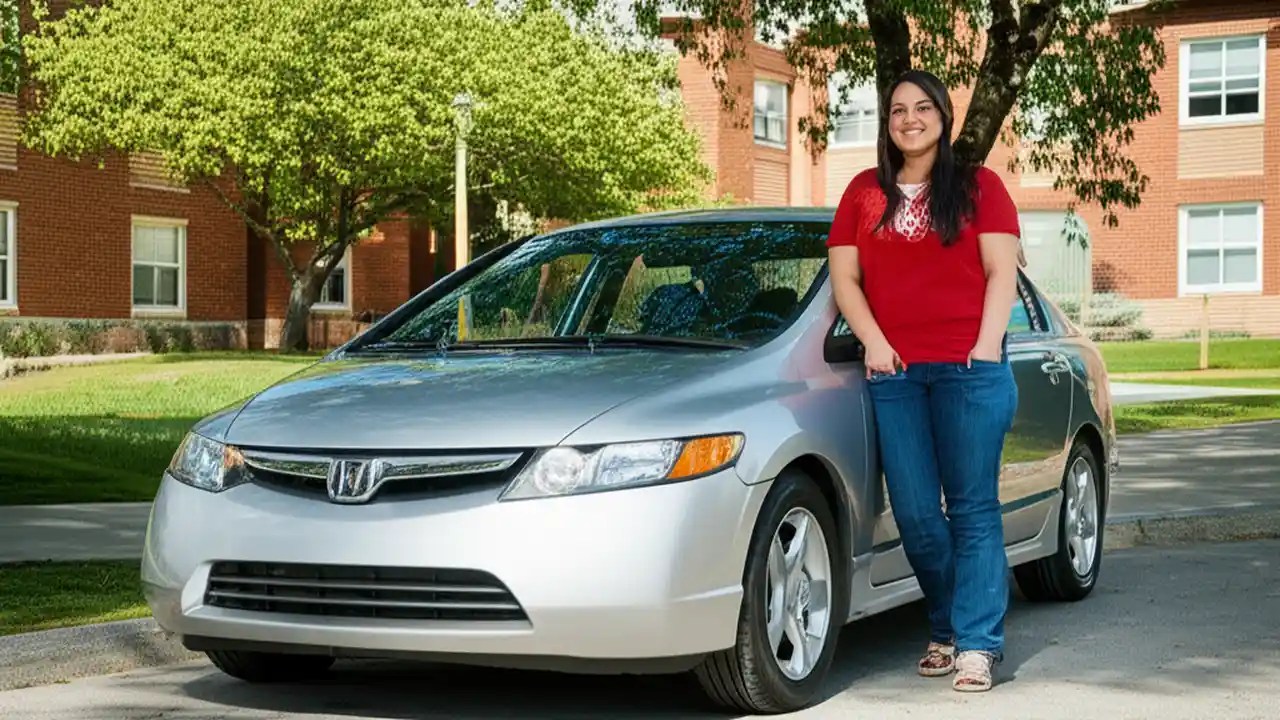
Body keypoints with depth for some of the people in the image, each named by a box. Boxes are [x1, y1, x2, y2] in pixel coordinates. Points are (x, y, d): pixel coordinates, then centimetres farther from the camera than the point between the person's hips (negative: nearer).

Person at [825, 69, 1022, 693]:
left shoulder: (978, 186, 9)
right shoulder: (864, 192, 15)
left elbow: (1001, 273, 3)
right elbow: (843, 277, 12)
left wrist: (987, 348, -9)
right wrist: (873, 341, -2)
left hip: (968, 368, -2)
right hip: (893, 370, 3)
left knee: (973, 510, -5)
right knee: (915, 513, 2)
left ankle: (978, 644, -4)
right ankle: (946, 630, 17)